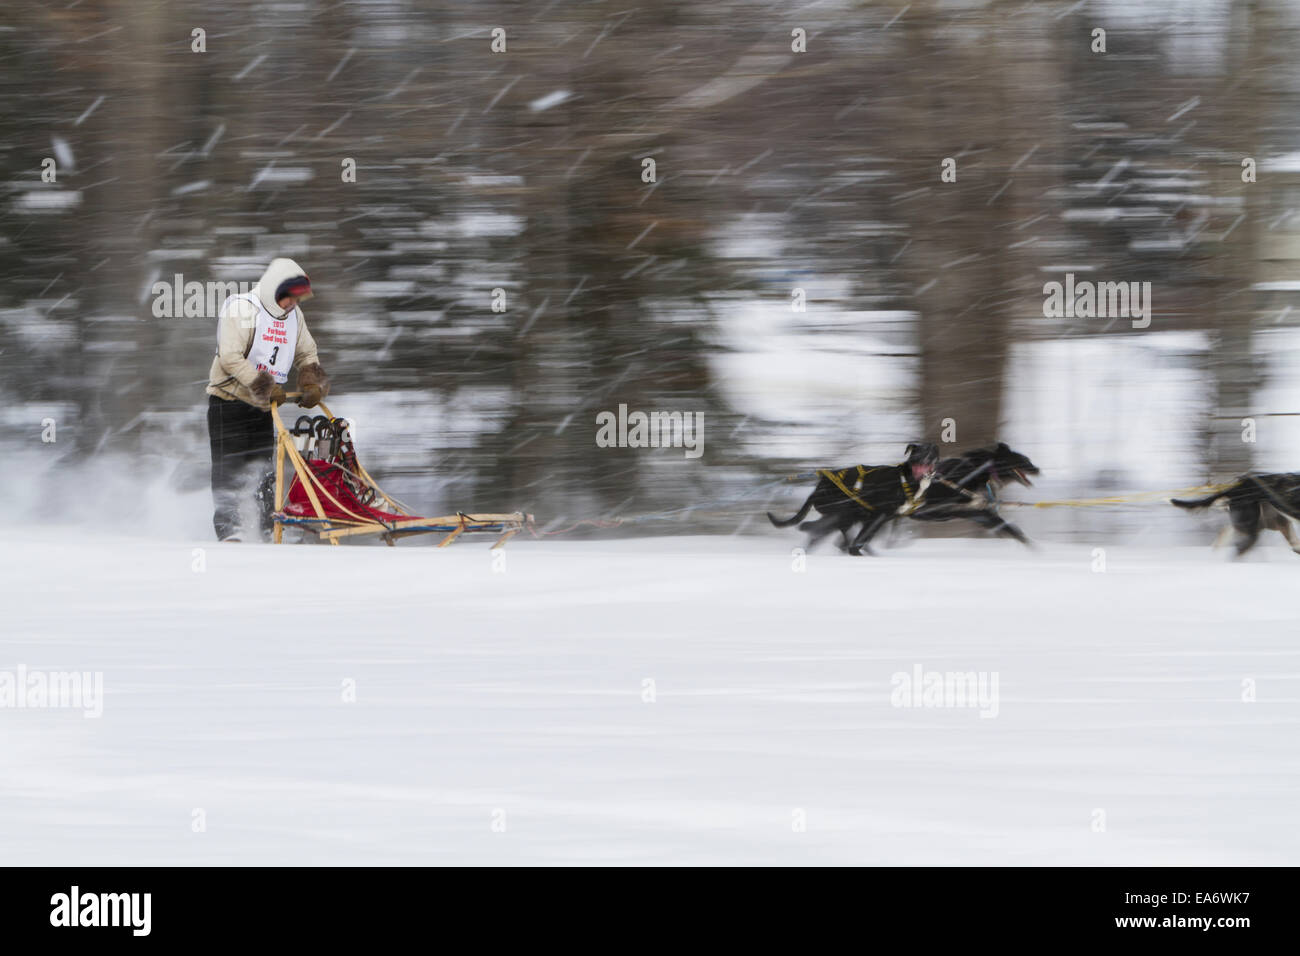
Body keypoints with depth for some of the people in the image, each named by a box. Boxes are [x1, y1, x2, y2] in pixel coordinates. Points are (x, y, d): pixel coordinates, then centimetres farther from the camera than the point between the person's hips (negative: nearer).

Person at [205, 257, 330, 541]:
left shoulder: (293, 316, 10)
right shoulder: (242, 310, -14)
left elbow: (307, 355, 17)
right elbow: (230, 357, -23)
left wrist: (312, 384, -4)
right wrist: (264, 387, -28)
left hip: (264, 406, 7)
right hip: (229, 400, -7)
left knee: (263, 470, 6)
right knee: (230, 471, -8)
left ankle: (269, 529, 10)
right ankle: (228, 529, -8)